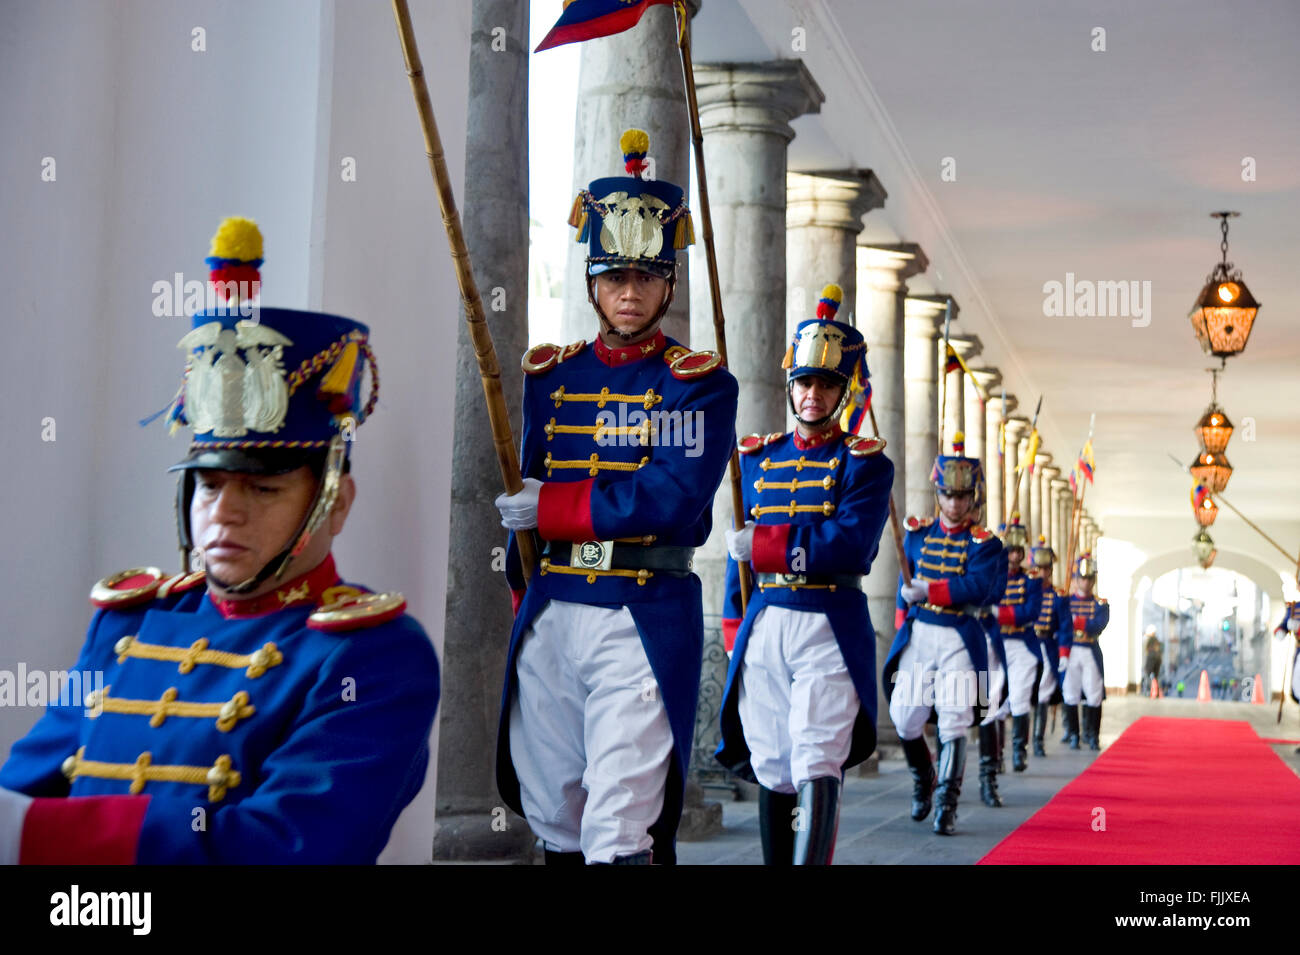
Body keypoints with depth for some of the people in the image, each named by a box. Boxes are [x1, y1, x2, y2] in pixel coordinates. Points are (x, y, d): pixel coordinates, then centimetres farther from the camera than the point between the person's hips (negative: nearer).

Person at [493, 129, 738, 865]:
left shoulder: (699, 384, -1)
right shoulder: (548, 377, 12)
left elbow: (672, 500, -14)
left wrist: (551, 507, -11)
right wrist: (522, 604, 11)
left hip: (645, 619, -5)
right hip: (548, 614, 5)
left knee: (623, 831, -11)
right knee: (555, 824, 12)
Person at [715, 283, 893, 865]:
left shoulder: (865, 463, 0)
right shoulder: (757, 457, 15)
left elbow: (851, 547, -14)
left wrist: (763, 545, -14)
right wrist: (735, 628, 13)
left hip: (831, 628, -4)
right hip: (764, 624, 4)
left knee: (817, 767, -13)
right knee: (771, 771, 8)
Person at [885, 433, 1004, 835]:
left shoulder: (984, 543, -2)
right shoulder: (918, 533, 10)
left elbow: (977, 588, -18)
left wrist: (926, 589, -20)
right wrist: (901, 625, 12)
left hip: (960, 640, -3)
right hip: (918, 635, 3)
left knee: (953, 724, -5)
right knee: (904, 717, 3)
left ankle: (947, 806, 1)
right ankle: (923, 779, 31)